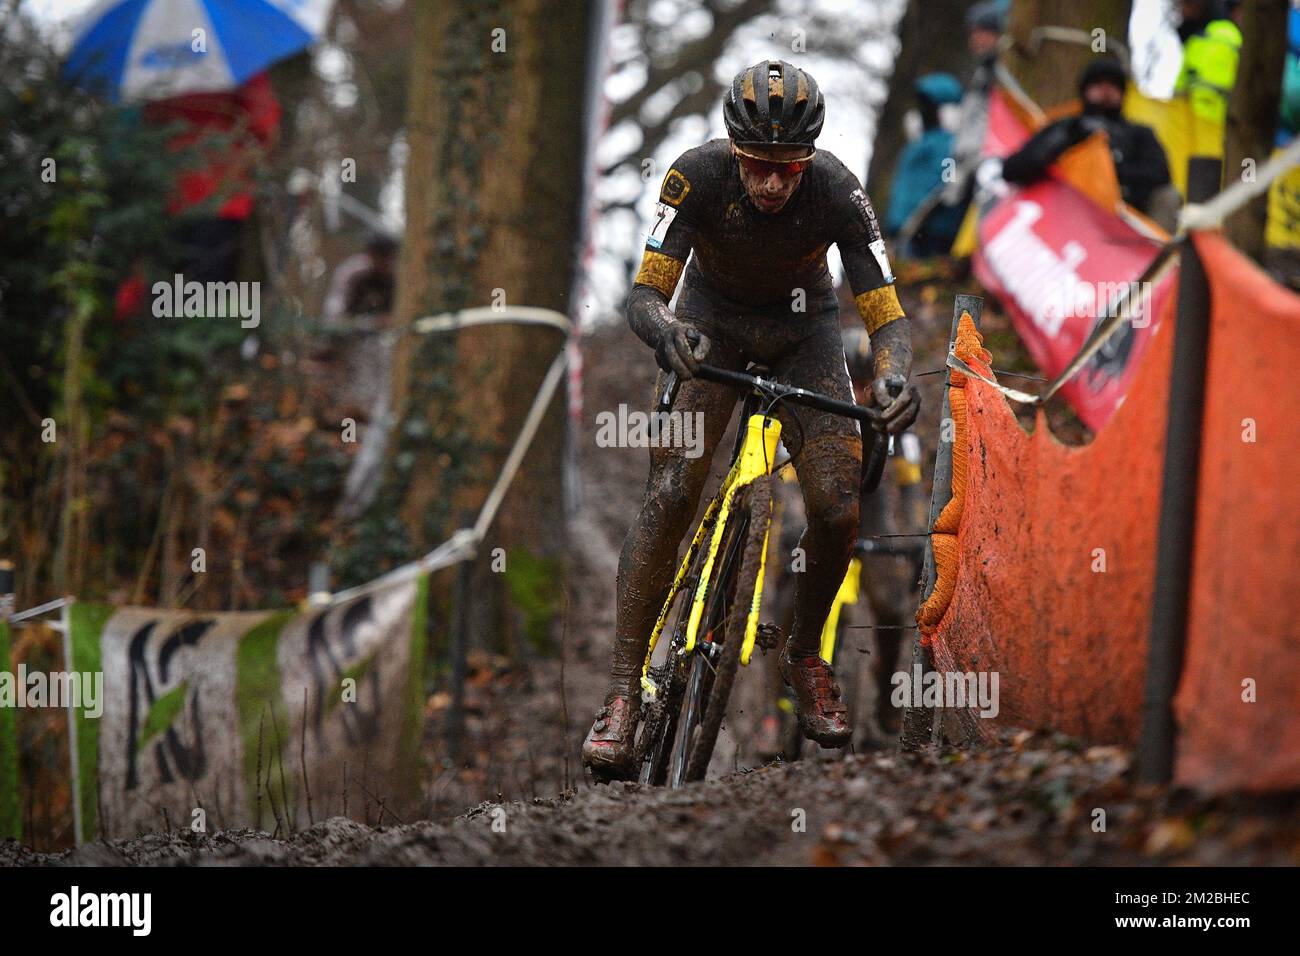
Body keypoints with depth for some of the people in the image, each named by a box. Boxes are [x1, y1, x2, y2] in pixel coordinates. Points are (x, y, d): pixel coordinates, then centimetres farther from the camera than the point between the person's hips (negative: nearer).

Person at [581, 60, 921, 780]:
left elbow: (885, 313, -27)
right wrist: (665, 331, -53)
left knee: (837, 510, -15)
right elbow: (644, 293, -30)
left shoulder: (837, 192, -29)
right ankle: (622, 695, -18)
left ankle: (805, 655, 14)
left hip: (802, 326, 1)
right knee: (669, 495, -20)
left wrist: (895, 370, -50)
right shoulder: (697, 175, -30)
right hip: (712, 318, -1)